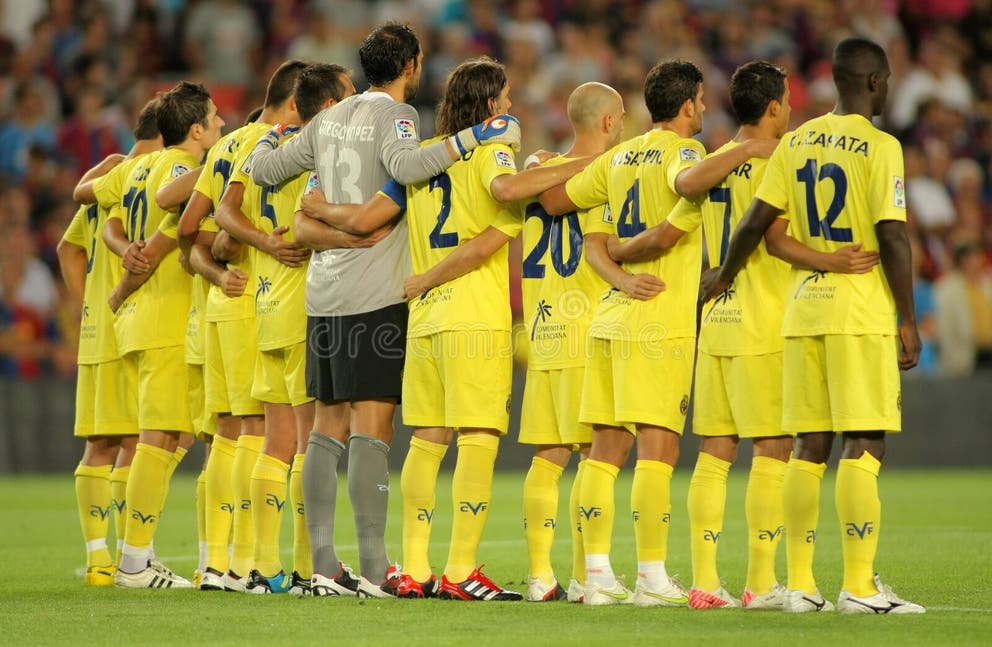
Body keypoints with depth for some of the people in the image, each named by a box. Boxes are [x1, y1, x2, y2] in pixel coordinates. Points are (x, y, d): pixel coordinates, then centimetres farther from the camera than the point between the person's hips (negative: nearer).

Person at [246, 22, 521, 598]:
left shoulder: (331, 118, 15)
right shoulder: (394, 114, -5)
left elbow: (263, 169, 21)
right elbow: (406, 165, -27)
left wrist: (272, 136, 42)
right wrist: (474, 137, -24)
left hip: (323, 290, 7)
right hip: (375, 293, -7)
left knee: (328, 430, 8)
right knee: (372, 431, -8)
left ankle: (324, 566, 7)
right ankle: (374, 569, -10)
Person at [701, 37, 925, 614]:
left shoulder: (796, 142, 8)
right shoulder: (880, 147, -8)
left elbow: (756, 222, 8)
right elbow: (892, 238, -13)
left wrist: (724, 277, 24)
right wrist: (909, 322, -9)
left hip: (804, 307, 6)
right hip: (862, 311, -6)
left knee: (810, 448, 8)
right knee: (864, 448, -5)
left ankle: (800, 584, 9)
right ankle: (860, 587, -8)